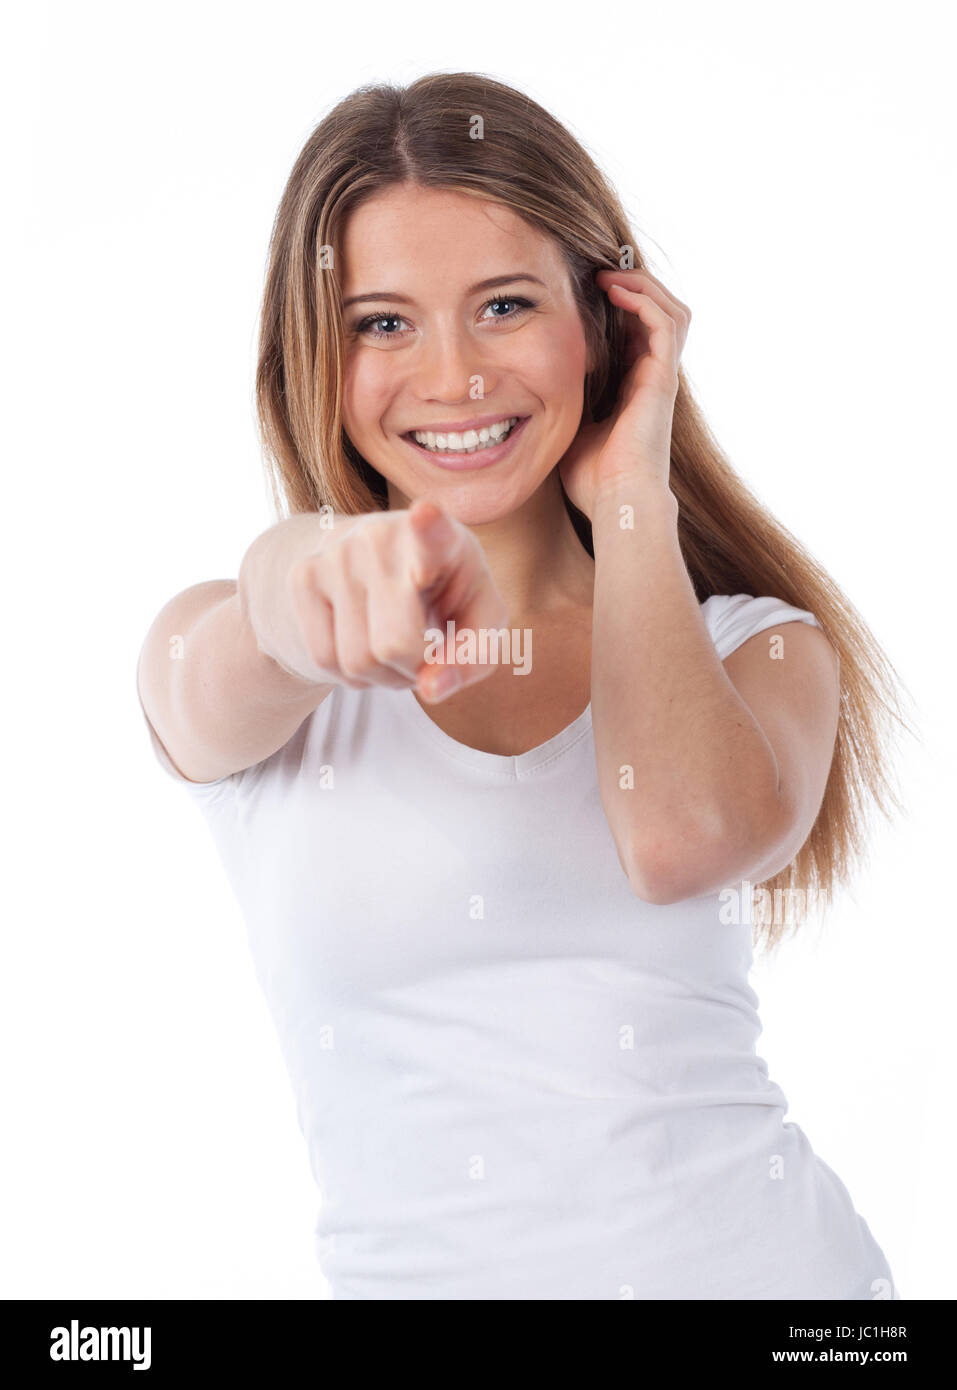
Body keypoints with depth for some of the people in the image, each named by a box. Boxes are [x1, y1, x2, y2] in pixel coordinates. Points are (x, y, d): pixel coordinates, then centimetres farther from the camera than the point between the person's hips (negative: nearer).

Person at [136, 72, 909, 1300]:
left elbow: (681, 842, -15)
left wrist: (630, 490, -5)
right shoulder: (209, 644, 3)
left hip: (767, 1256, 1)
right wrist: (315, 580, -40)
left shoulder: (758, 648, 5)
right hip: (413, 1269, 0)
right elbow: (219, 702, -19)